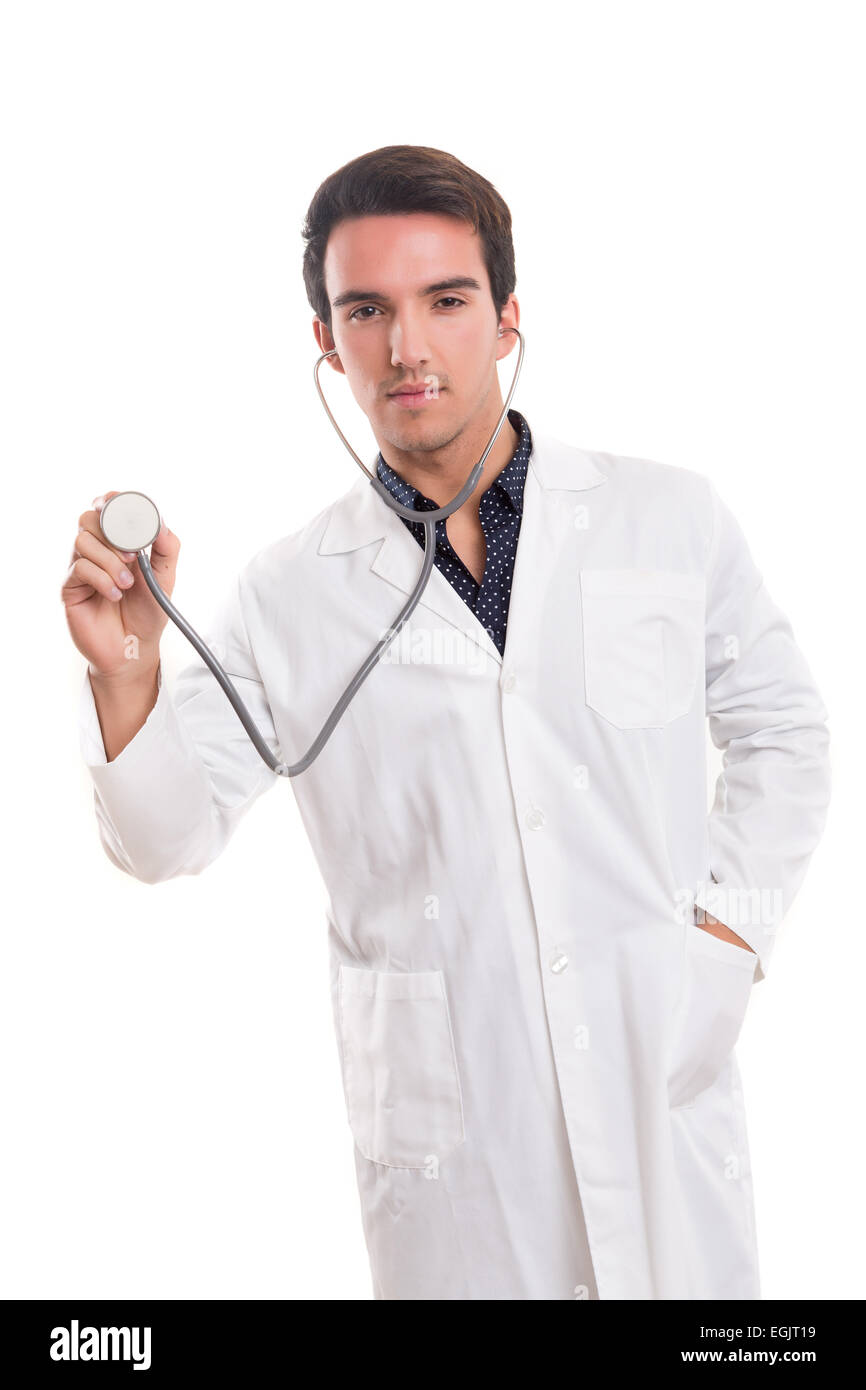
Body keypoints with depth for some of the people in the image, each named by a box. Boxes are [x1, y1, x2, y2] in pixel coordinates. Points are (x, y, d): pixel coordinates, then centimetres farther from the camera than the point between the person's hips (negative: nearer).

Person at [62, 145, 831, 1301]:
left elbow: (780, 728, 10)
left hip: (665, 1077, 1)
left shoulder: (670, 519, -1)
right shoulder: (287, 598, -3)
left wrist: (732, 921, -1)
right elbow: (168, 841, -1)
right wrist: (126, 674, -19)